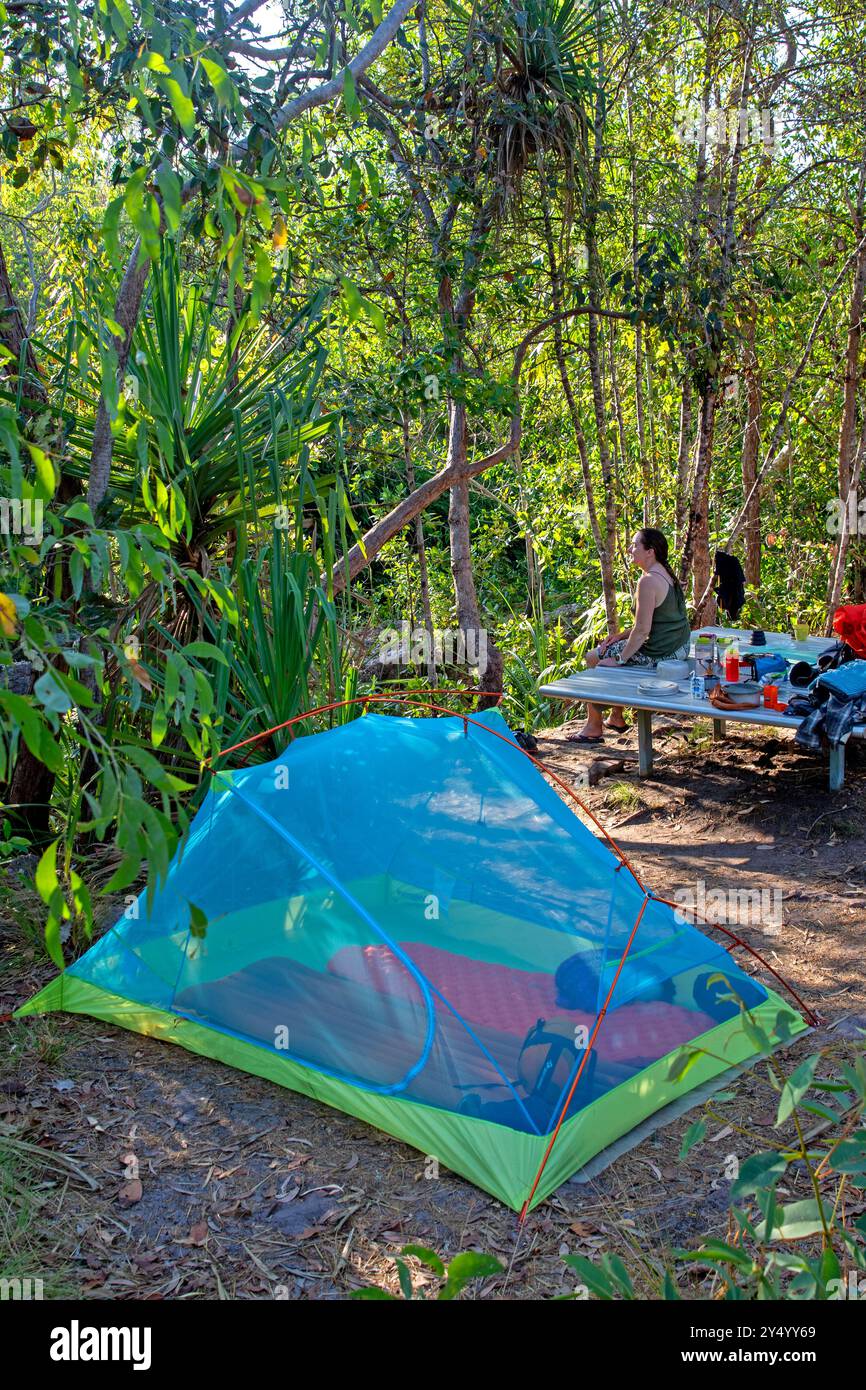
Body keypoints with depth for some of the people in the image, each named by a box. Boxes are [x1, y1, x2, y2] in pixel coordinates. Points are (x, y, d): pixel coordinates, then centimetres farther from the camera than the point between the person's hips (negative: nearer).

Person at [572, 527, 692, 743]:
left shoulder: (648, 581, -21)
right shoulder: (666, 574, 10)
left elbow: (642, 630, -23)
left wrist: (619, 659, -15)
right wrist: (622, 635, 12)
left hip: (661, 655, -10)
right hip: (678, 648, 10)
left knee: (594, 658, 4)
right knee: (614, 647, 29)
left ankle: (594, 727, 11)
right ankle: (616, 718, 33)